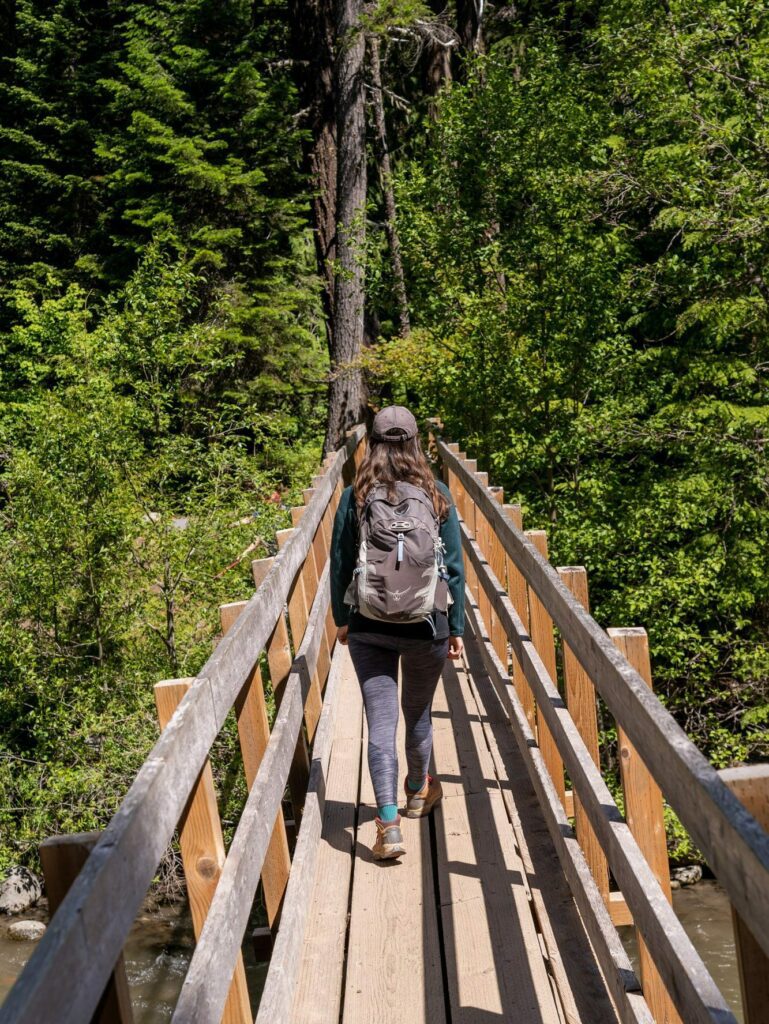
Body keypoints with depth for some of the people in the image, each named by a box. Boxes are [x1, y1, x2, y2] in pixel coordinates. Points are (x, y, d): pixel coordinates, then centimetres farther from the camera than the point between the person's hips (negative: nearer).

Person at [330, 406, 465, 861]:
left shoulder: (356, 496, -4)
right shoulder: (437, 495, -3)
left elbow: (341, 563, 1)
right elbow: (454, 567, -1)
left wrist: (341, 618, 15)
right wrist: (457, 628, 7)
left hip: (369, 627, -1)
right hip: (428, 624, 1)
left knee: (380, 722, 1)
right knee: (419, 711, 20)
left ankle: (389, 824, -6)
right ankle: (418, 791, 43)